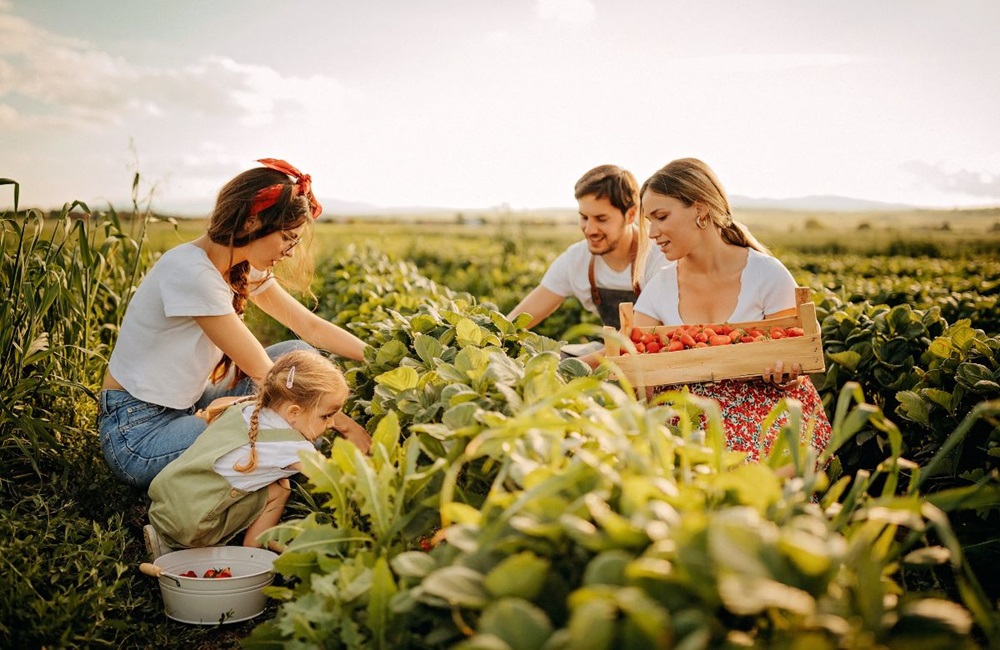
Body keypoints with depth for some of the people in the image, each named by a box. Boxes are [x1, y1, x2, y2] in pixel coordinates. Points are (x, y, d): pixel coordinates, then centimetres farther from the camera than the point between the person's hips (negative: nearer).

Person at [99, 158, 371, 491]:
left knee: (298, 354, -1)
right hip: (136, 434, -9)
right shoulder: (191, 273, -26)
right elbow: (262, 372, -24)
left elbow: (312, 327, 4)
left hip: (184, 408, 9)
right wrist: (340, 422, -20)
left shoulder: (244, 269, -1)